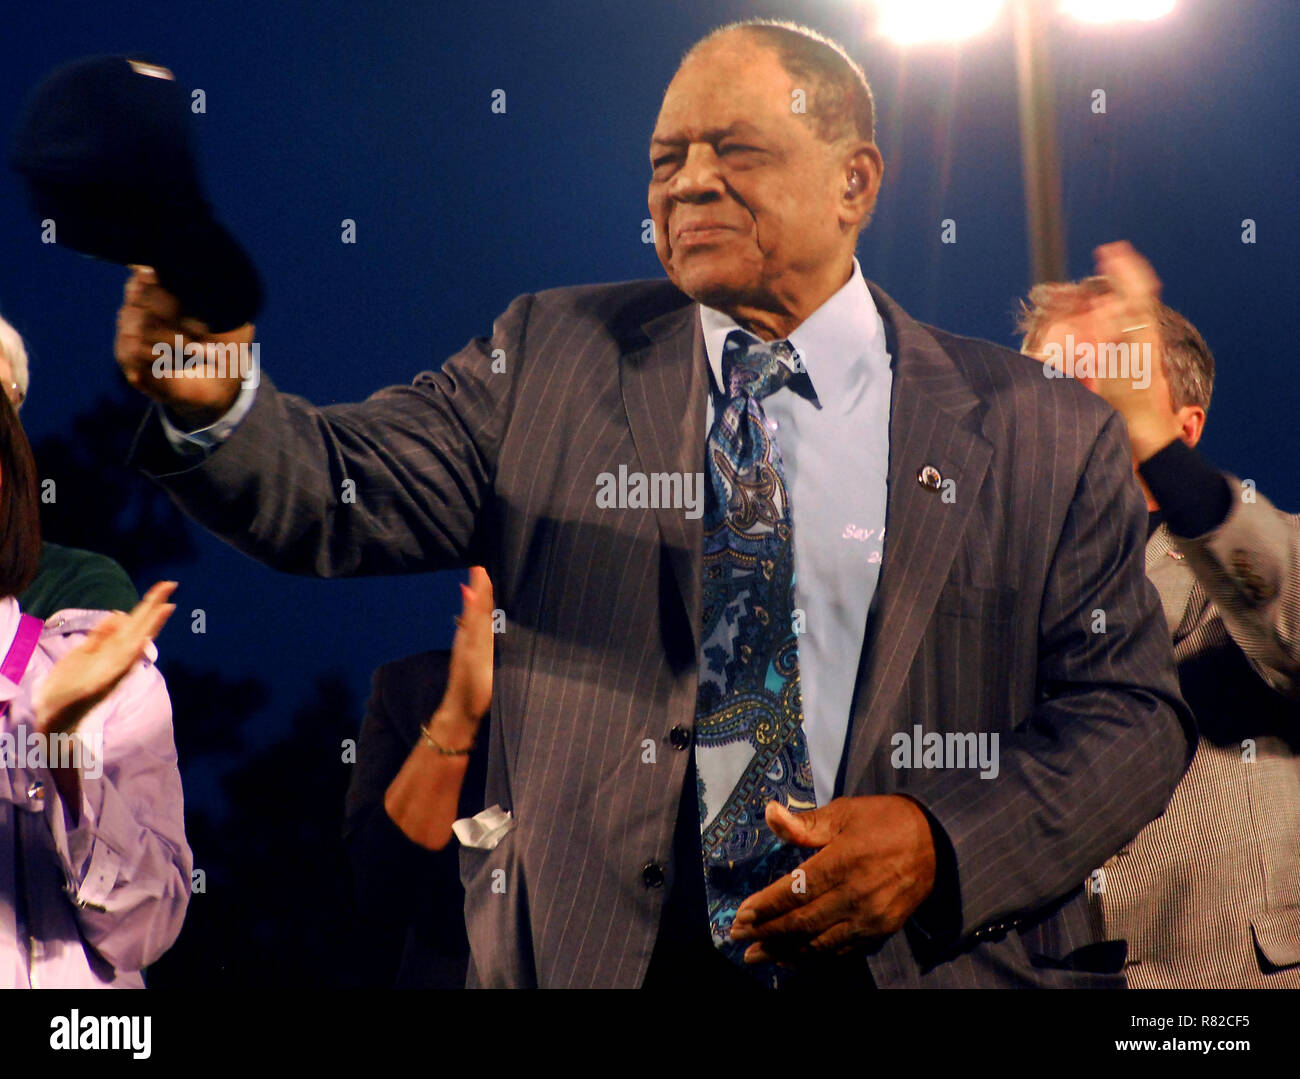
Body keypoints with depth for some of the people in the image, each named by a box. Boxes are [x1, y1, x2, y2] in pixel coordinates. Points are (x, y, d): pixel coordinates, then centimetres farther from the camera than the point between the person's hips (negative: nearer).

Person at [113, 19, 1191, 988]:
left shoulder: (1044, 433, 6)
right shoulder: (551, 359, 10)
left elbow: (1132, 710, 6)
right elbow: (349, 487, 0)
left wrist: (944, 845, -8)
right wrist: (213, 406, -21)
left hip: (930, 957, 0)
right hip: (596, 953, 0)